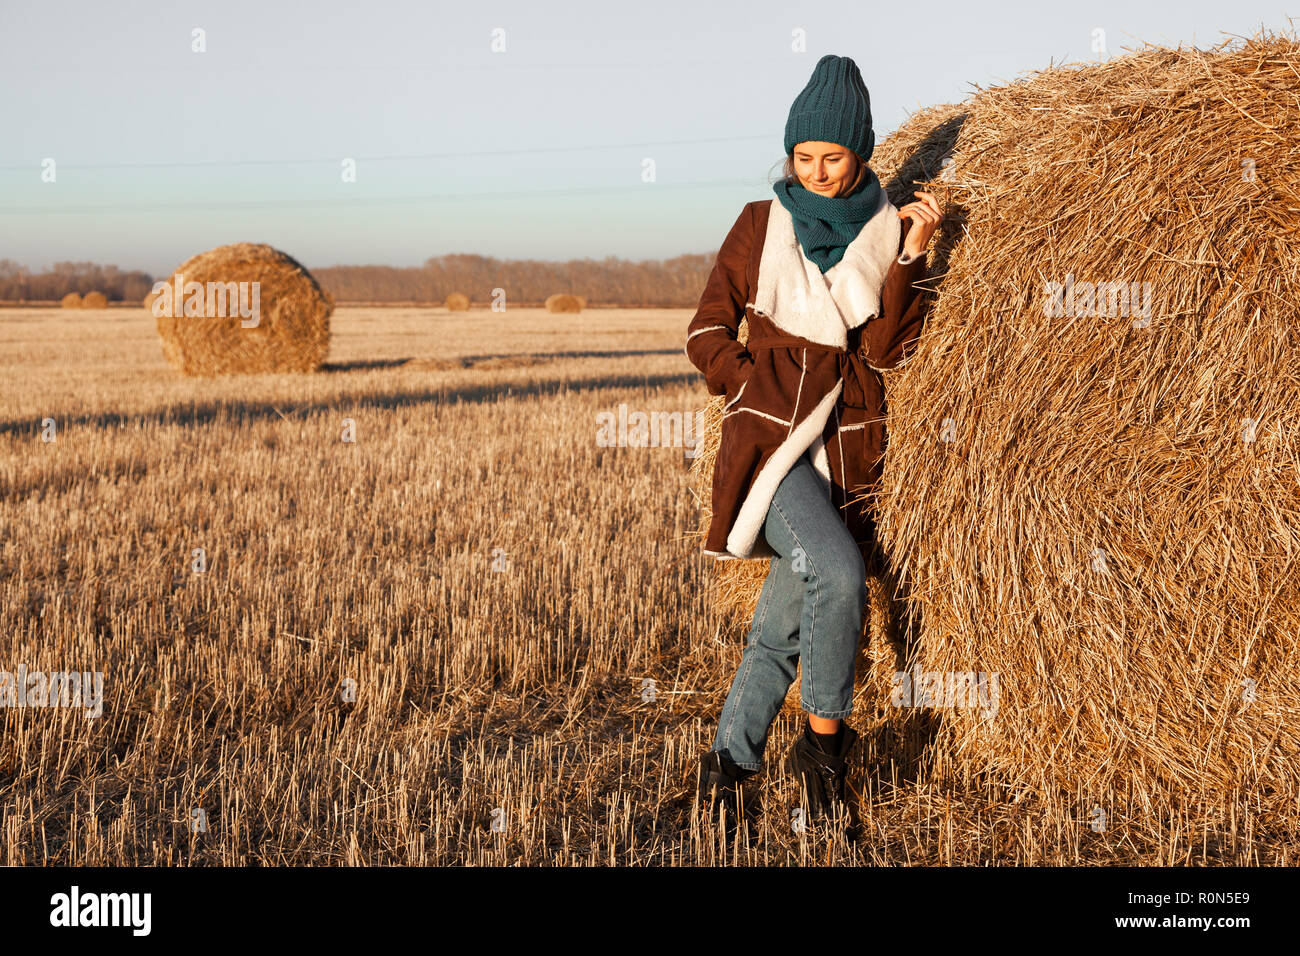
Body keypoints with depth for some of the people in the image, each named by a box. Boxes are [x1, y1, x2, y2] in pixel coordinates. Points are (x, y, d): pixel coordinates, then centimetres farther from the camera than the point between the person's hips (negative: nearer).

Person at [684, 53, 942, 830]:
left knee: (783, 623, 4)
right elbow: (707, 334, 7)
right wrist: (757, 390, -5)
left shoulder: (889, 231, 5)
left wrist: (912, 255, -14)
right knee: (838, 571, -25)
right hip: (771, 440, -2)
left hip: (846, 455, 2)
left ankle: (729, 761, 21)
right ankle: (825, 737, -6)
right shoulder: (761, 226, 3)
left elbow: (887, 352, -6)